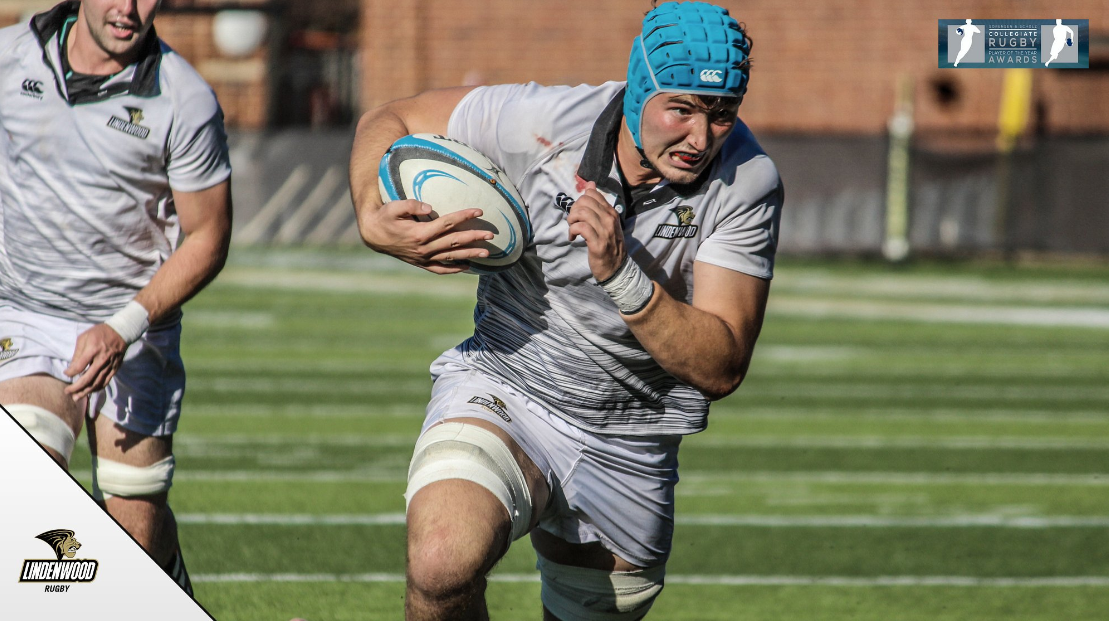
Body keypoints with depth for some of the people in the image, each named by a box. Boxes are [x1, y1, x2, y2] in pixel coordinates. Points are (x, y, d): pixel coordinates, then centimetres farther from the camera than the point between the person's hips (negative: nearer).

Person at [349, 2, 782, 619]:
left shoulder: (747, 182, -14)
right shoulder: (542, 123, -16)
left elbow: (720, 369, -18)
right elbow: (389, 120, 0)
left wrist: (622, 276, -33)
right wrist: (375, 220, -21)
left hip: (630, 450, 2)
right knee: (445, 564, -32)